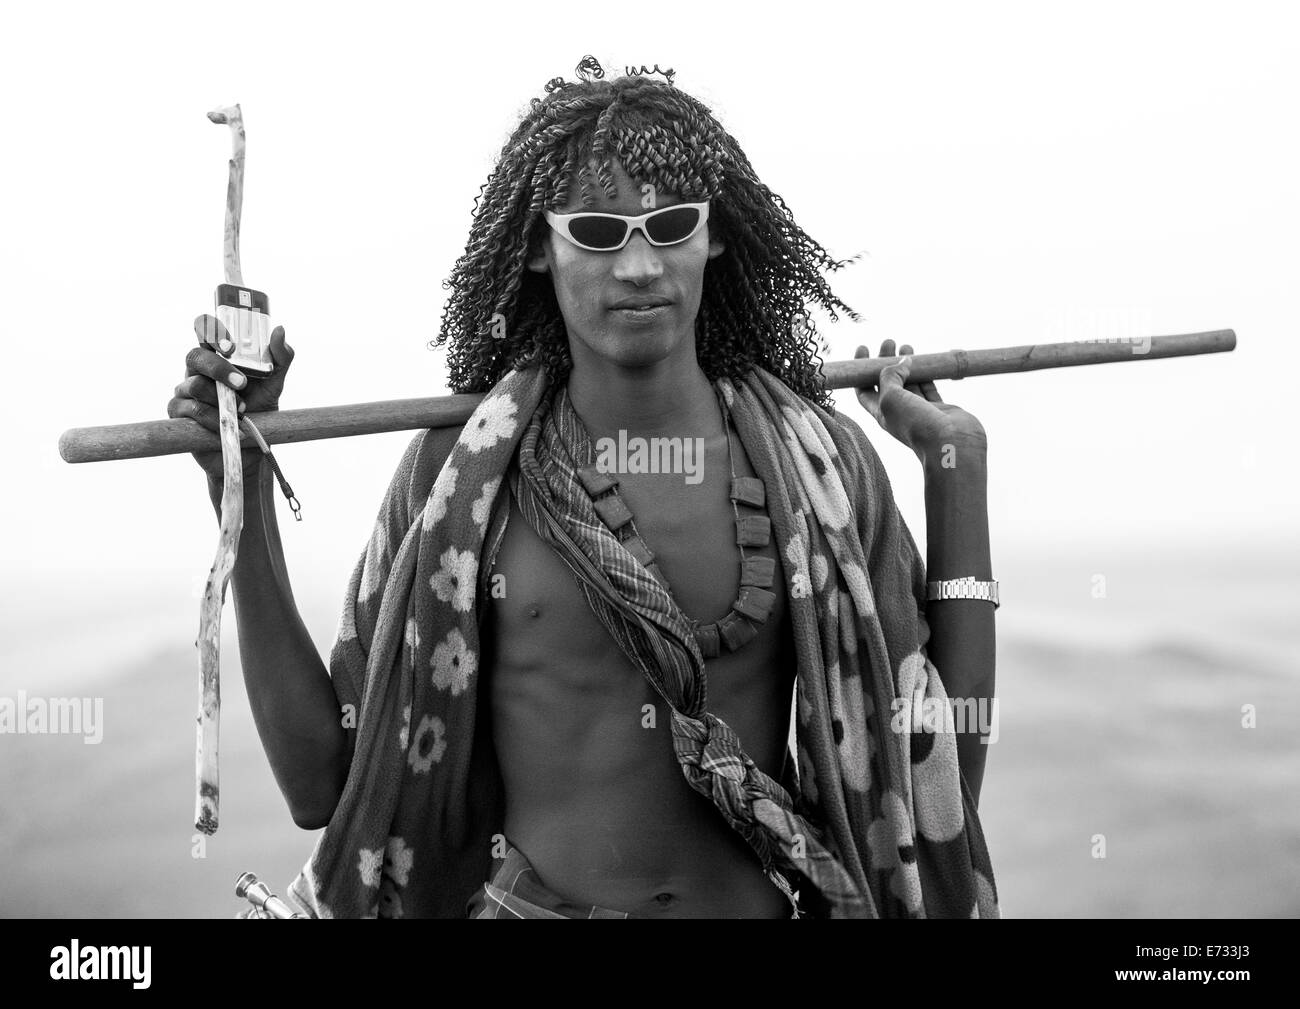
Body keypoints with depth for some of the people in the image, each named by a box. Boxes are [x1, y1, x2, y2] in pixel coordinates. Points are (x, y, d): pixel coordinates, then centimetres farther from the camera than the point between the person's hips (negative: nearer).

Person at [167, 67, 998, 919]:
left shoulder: (820, 461, -2)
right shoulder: (460, 470, -3)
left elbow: (941, 780, -3)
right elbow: (323, 784, -4)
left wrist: (959, 464, -4)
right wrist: (244, 493, -8)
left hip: (764, 898, 2)